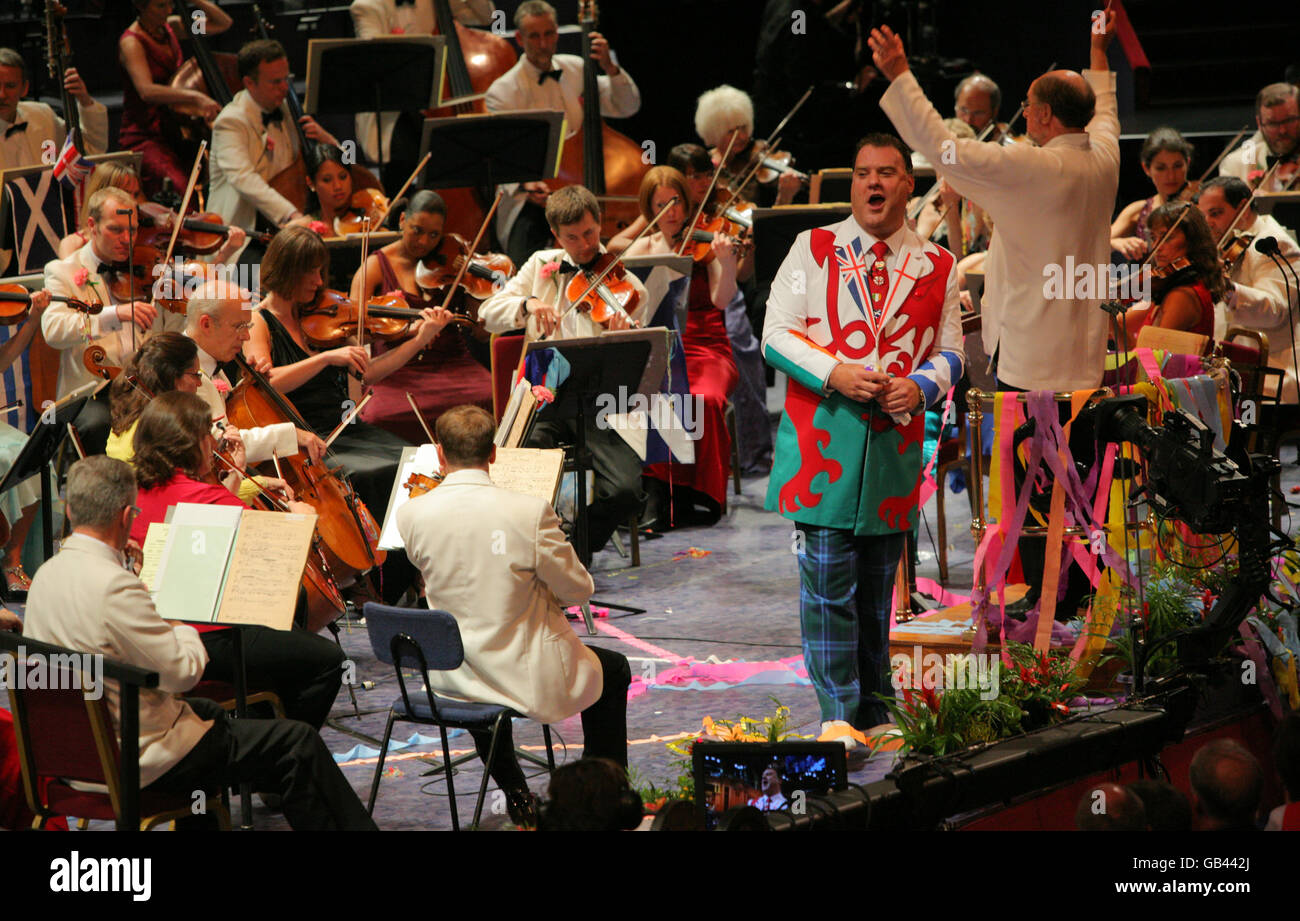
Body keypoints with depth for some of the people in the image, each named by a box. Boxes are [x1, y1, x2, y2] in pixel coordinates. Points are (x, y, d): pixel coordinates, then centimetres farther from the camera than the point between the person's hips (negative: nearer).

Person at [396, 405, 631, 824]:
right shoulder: (530, 513, -22)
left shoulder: (412, 514, -14)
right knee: (613, 671, 27)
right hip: (527, 680, -4)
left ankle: (515, 796, 46)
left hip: (449, 679, 4)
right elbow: (578, 589, -10)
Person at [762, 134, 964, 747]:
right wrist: (835, 374, -13)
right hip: (822, 435, -2)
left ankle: (872, 707, 18)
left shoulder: (937, 267, 11)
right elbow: (777, 334, 2)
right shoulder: (813, 249, 5)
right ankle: (838, 713, -3)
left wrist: (919, 386, -8)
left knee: (878, 582, 9)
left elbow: (949, 352, 13)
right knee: (827, 581, -7)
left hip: (895, 438, 2)